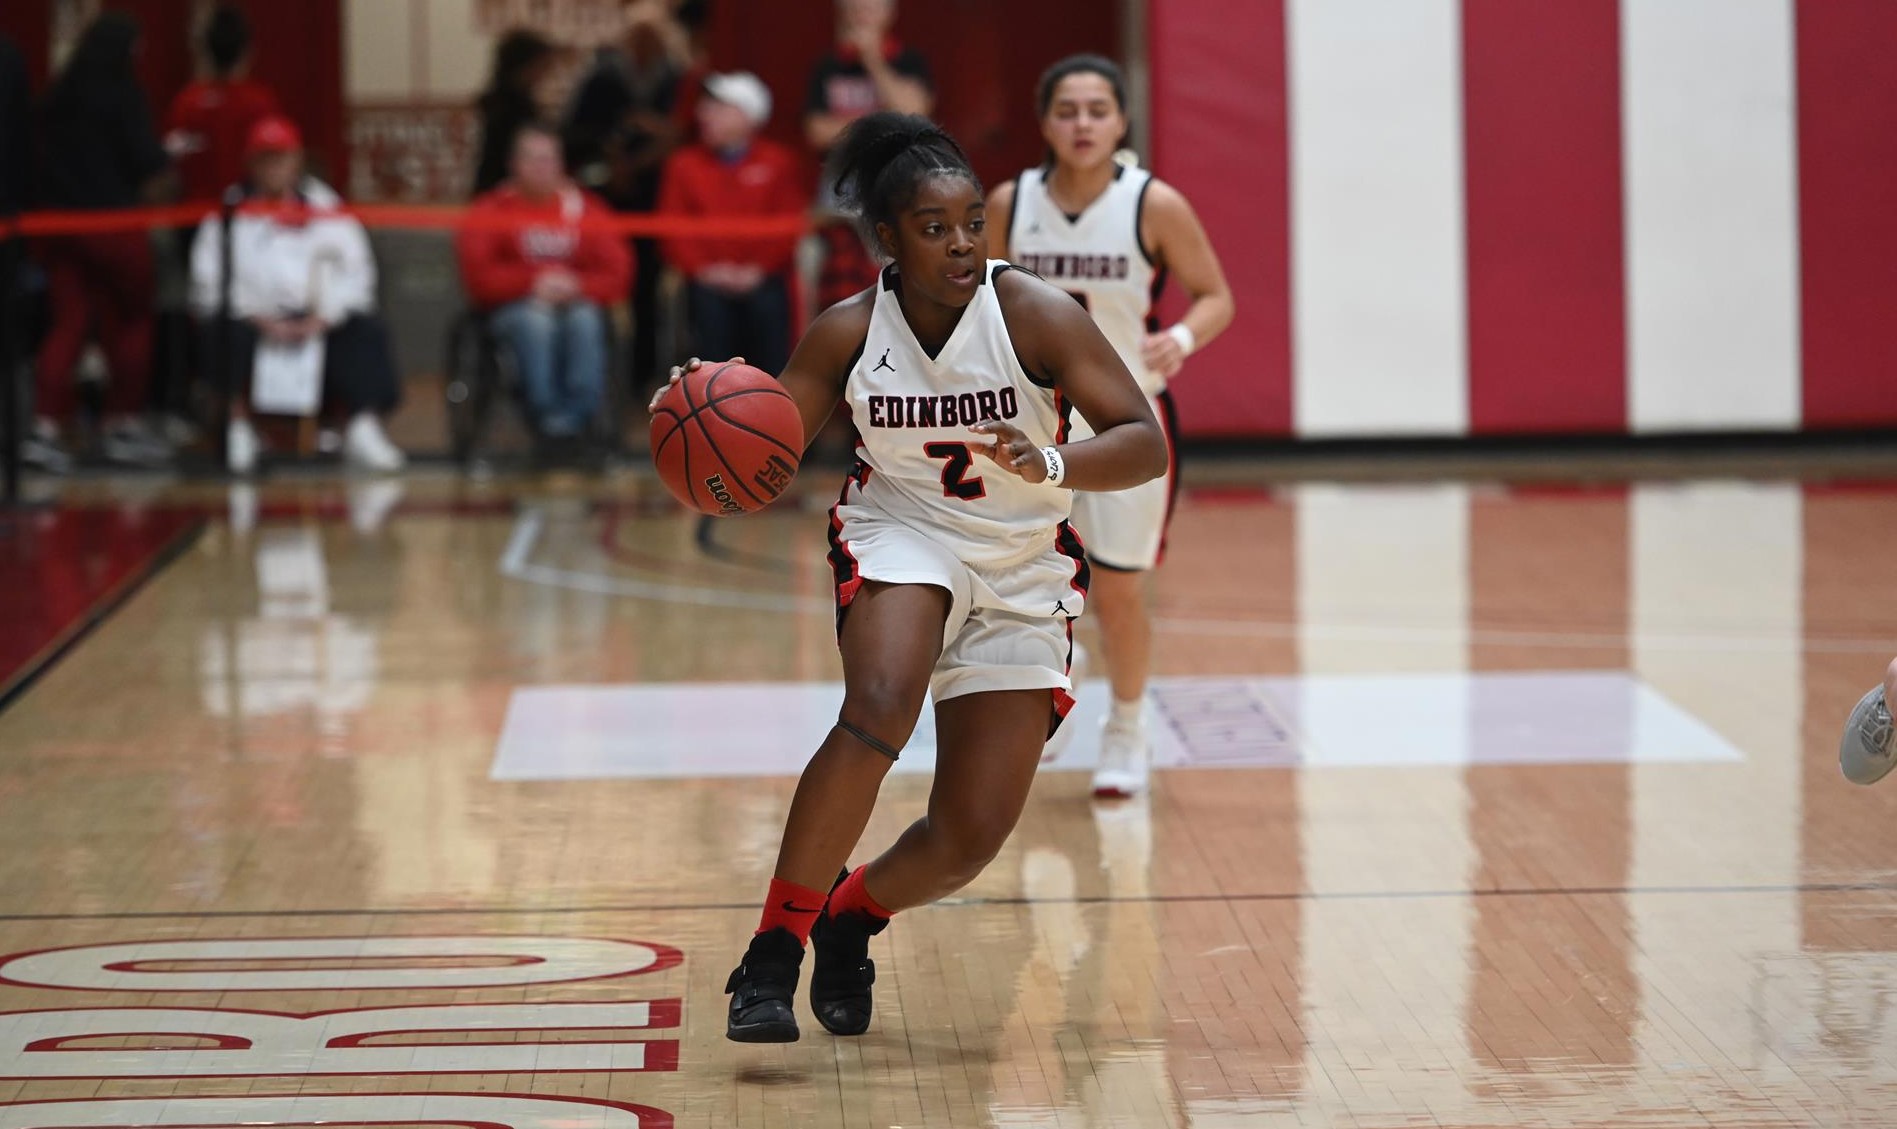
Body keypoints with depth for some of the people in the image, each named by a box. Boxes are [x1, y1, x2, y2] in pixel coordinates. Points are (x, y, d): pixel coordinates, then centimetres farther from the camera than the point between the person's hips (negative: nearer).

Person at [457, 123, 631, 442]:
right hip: (514, 306, -2)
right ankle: (547, 412, -42)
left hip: (576, 300, 2)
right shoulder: (492, 211, 4)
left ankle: (578, 413, -43)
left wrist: (577, 285, -17)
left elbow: (617, 272, 4)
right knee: (536, 321, -37)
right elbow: (480, 276, -5)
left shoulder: (586, 208, 10)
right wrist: (534, 282, -19)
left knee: (585, 320, -34)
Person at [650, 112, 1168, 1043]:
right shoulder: (846, 335, -9)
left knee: (972, 836, -4)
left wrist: (1051, 465, -40)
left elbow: (1145, 443, -20)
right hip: (901, 538, -1)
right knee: (877, 710, -34)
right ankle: (773, 952, -26)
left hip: (1021, 577, 1)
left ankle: (851, 916, 30)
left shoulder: (1036, 316, -16)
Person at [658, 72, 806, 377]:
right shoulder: (685, 164, 7)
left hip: (763, 281, -1)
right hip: (708, 286, 1)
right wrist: (703, 268, -9)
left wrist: (759, 269, -11)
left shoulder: (778, 162, 4)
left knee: (772, 360, -2)